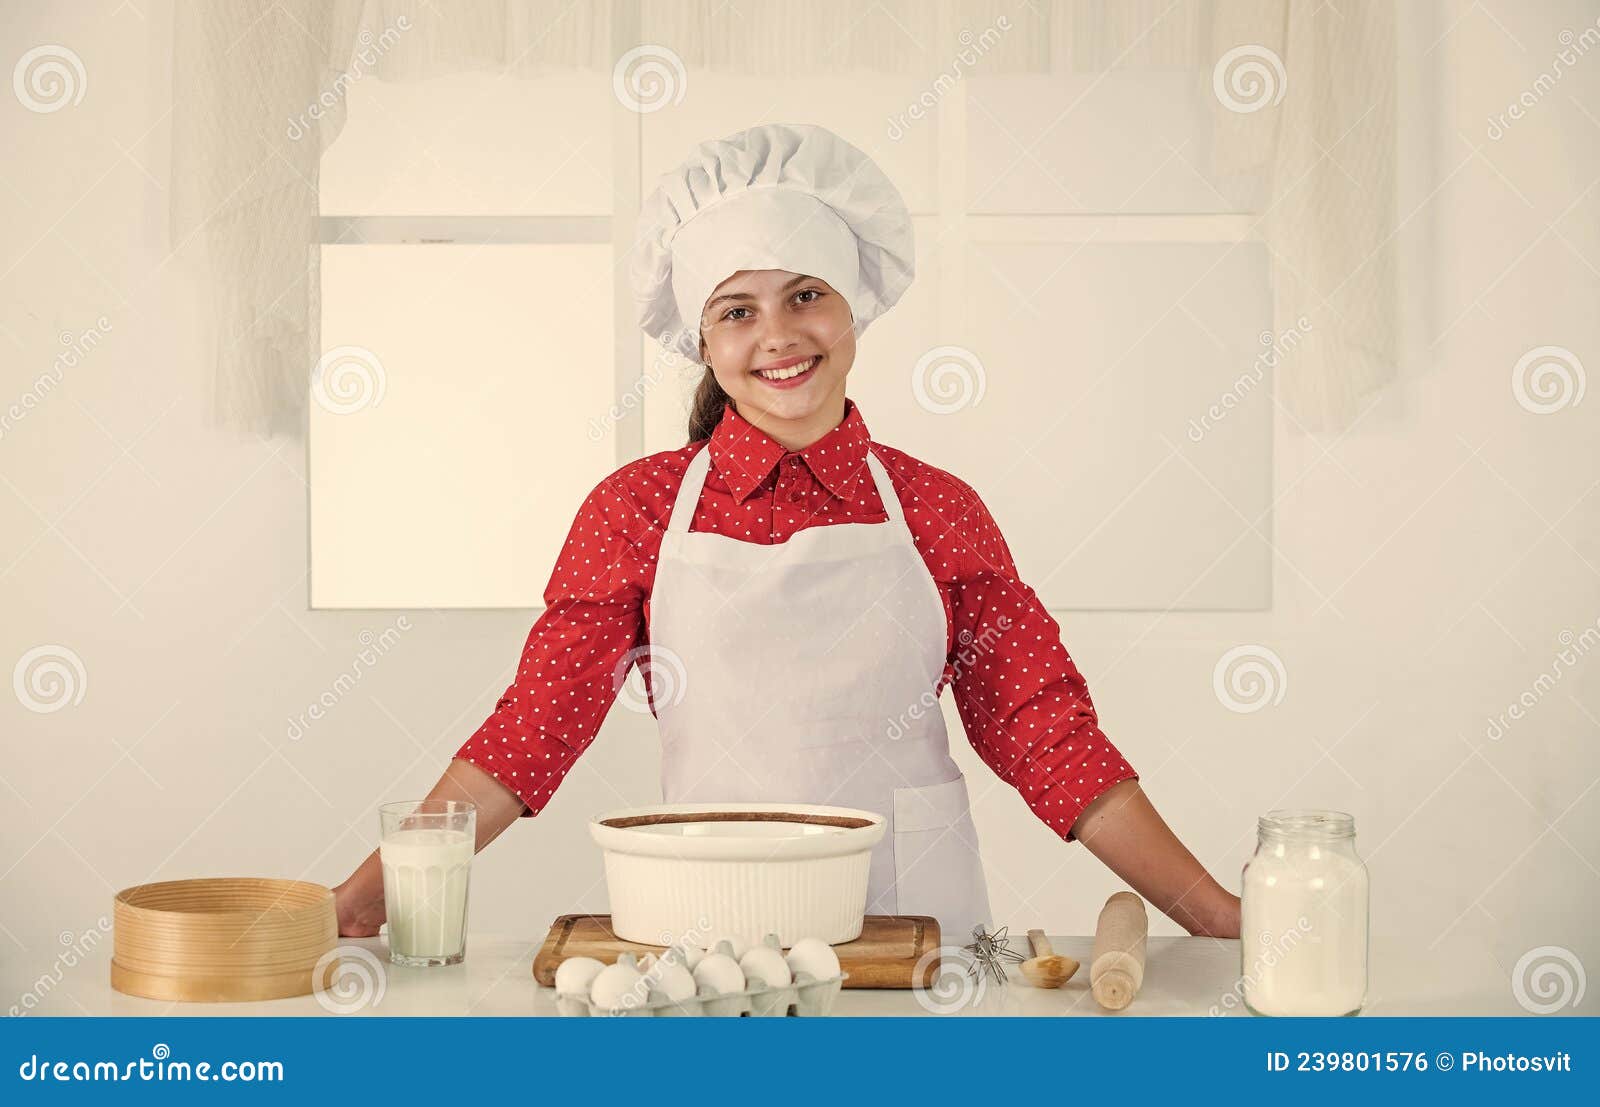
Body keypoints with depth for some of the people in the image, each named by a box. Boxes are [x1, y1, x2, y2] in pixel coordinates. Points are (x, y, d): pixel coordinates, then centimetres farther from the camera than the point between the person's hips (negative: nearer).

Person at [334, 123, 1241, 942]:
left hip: (917, 924, 1)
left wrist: (1212, 914, 1)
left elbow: (1049, 739, 7)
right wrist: (361, 901, -3)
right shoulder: (638, 509, 5)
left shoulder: (938, 511, 6)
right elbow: (531, 731, 4)